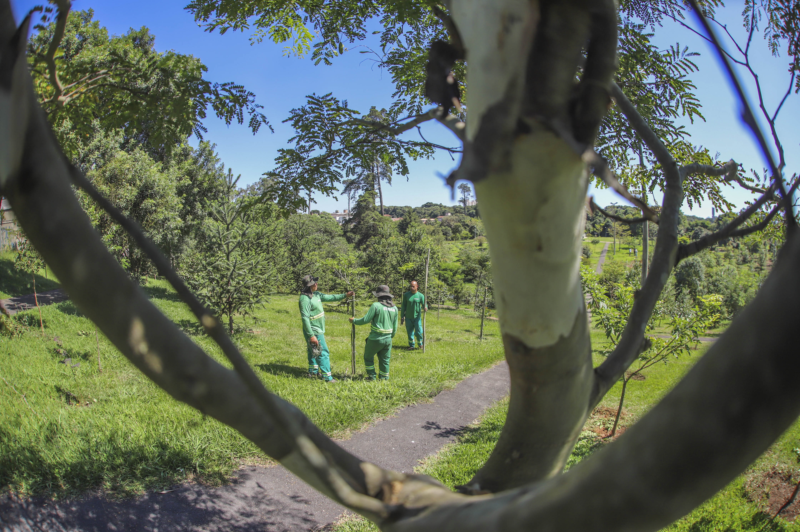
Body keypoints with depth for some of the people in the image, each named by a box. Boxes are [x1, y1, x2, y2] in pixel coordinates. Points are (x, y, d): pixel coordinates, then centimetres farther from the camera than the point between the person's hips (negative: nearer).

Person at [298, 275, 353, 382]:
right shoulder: (305, 299, -23)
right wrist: (311, 335, -27)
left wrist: (345, 295, 12)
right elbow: (305, 318, -26)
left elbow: (330, 297, 17)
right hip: (314, 331, -10)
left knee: (313, 351, 21)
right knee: (323, 353, -7)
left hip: (318, 329, 10)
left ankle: (313, 372, 35)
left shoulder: (316, 294, 5)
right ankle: (327, 377, -3)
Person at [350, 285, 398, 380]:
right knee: (384, 359, 16)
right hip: (388, 339, 5)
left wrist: (354, 321, 3)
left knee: (368, 357, 16)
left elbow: (366, 320, -13)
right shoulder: (394, 308, 4)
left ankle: (371, 376, 18)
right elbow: (395, 326, 10)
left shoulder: (376, 305, -14)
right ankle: (384, 378, 19)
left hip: (376, 338, -5)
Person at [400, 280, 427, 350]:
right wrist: (402, 317, 3)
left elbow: (424, 304, -7)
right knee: (410, 332, 8)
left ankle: (420, 343, 20)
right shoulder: (406, 294, -1)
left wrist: (425, 308, -32)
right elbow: (403, 306, 4)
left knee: (418, 332, -5)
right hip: (408, 317, 2)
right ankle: (412, 345, 24)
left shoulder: (420, 295, -5)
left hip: (417, 317, -2)